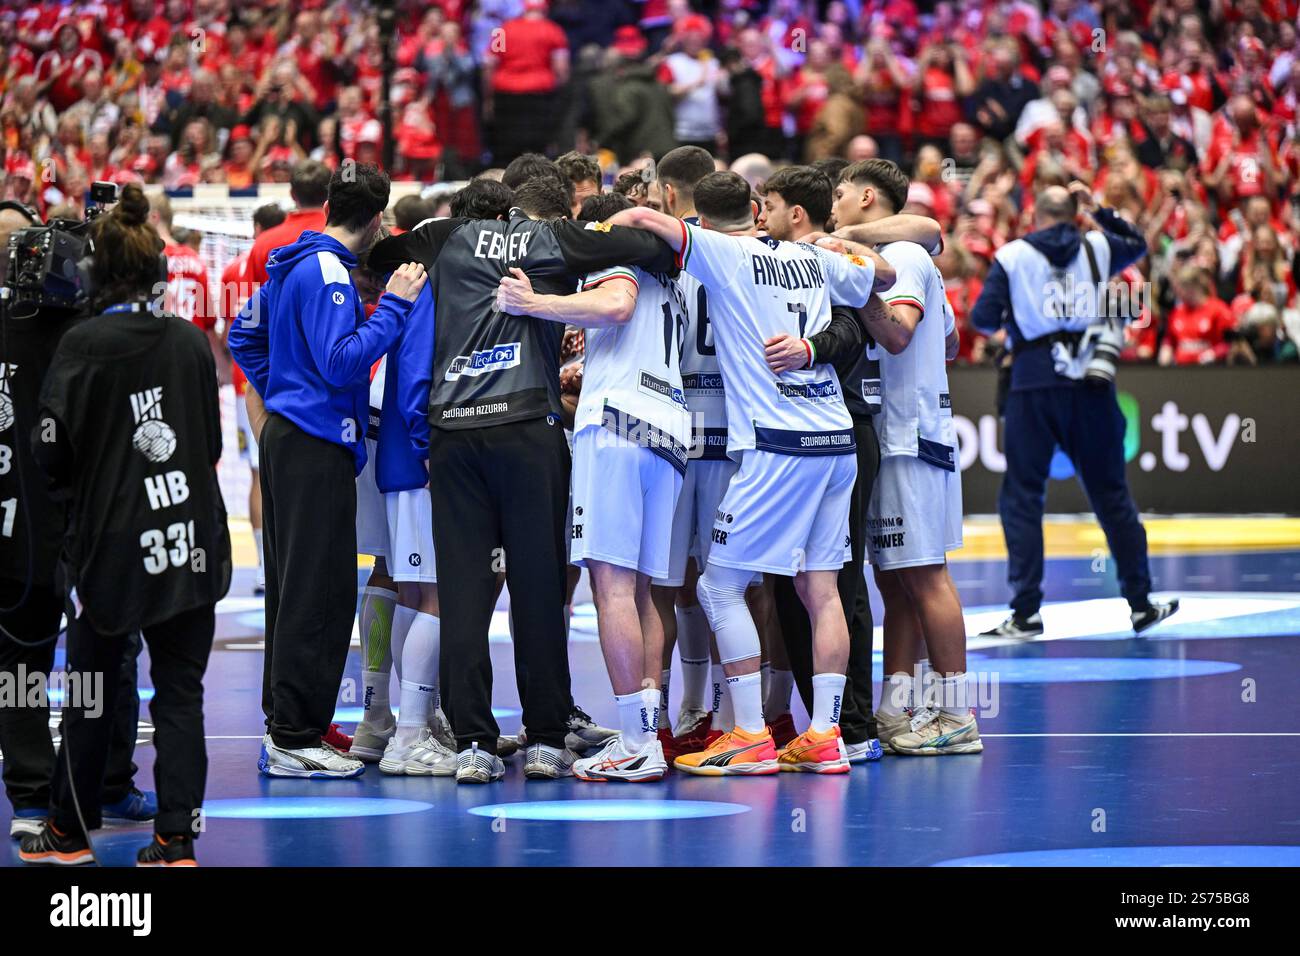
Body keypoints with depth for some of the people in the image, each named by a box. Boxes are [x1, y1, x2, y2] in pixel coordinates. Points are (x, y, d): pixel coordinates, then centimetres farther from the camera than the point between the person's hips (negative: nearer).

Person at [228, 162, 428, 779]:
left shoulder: (291, 266, 14)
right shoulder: (326, 272, -15)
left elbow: (245, 337, 24)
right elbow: (342, 361, -23)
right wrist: (393, 305, -19)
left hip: (285, 433, 10)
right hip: (317, 445, -10)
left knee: (292, 587, 14)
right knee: (320, 592, -8)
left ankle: (282, 725, 18)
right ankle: (295, 737, -8)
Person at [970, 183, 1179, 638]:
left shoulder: (1012, 256, 3)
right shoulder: (1097, 247, 10)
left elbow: (983, 319, -2)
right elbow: (1137, 244, 31)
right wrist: (1098, 212, 31)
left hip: (1034, 382, -2)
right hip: (1090, 382, 2)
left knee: (1021, 497, 3)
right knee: (1110, 494, 11)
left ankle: (1026, 612, -2)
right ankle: (1140, 603, 14)